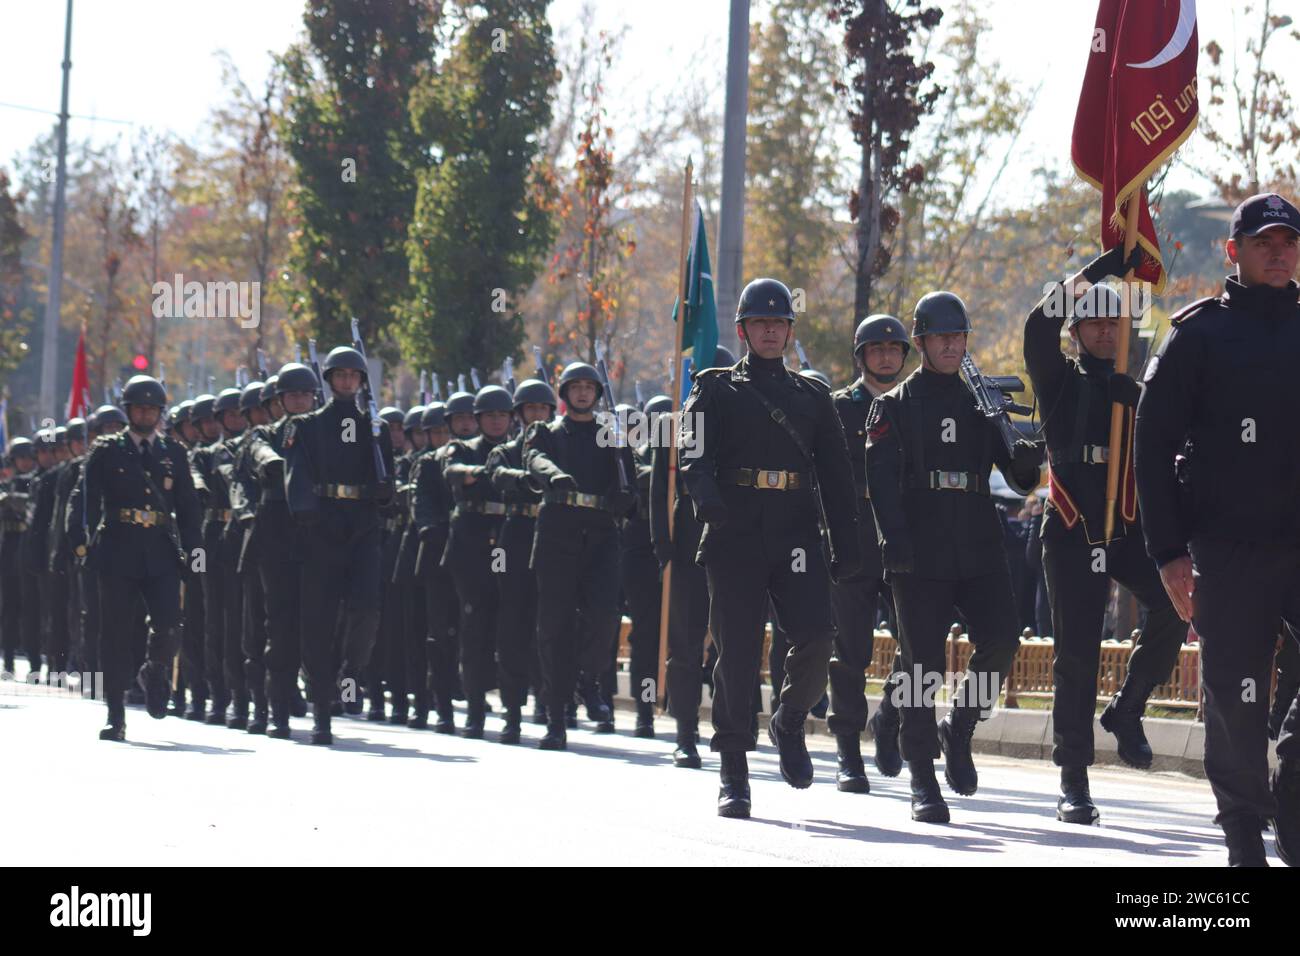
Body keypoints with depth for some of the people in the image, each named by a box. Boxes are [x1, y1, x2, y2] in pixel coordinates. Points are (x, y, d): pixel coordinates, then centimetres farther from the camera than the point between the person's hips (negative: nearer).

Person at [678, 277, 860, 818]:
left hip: (796, 535, 2)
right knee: (738, 652, -4)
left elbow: (836, 475, 17)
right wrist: (707, 496, -27)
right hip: (735, 538, -2)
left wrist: (847, 546, 9)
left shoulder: (812, 397, 19)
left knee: (816, 637, -15)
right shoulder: (716, 392, 11)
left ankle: (790, 723, 13)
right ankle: (734, 773, 4)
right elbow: (695, 458, -5)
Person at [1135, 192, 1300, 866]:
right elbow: (1153, 444, 0)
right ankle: (1245, 840, 14)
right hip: (1227, 552, -3)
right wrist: (1169, 552, -7)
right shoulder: (1200, 332, 2)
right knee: (1237, 704, 0)